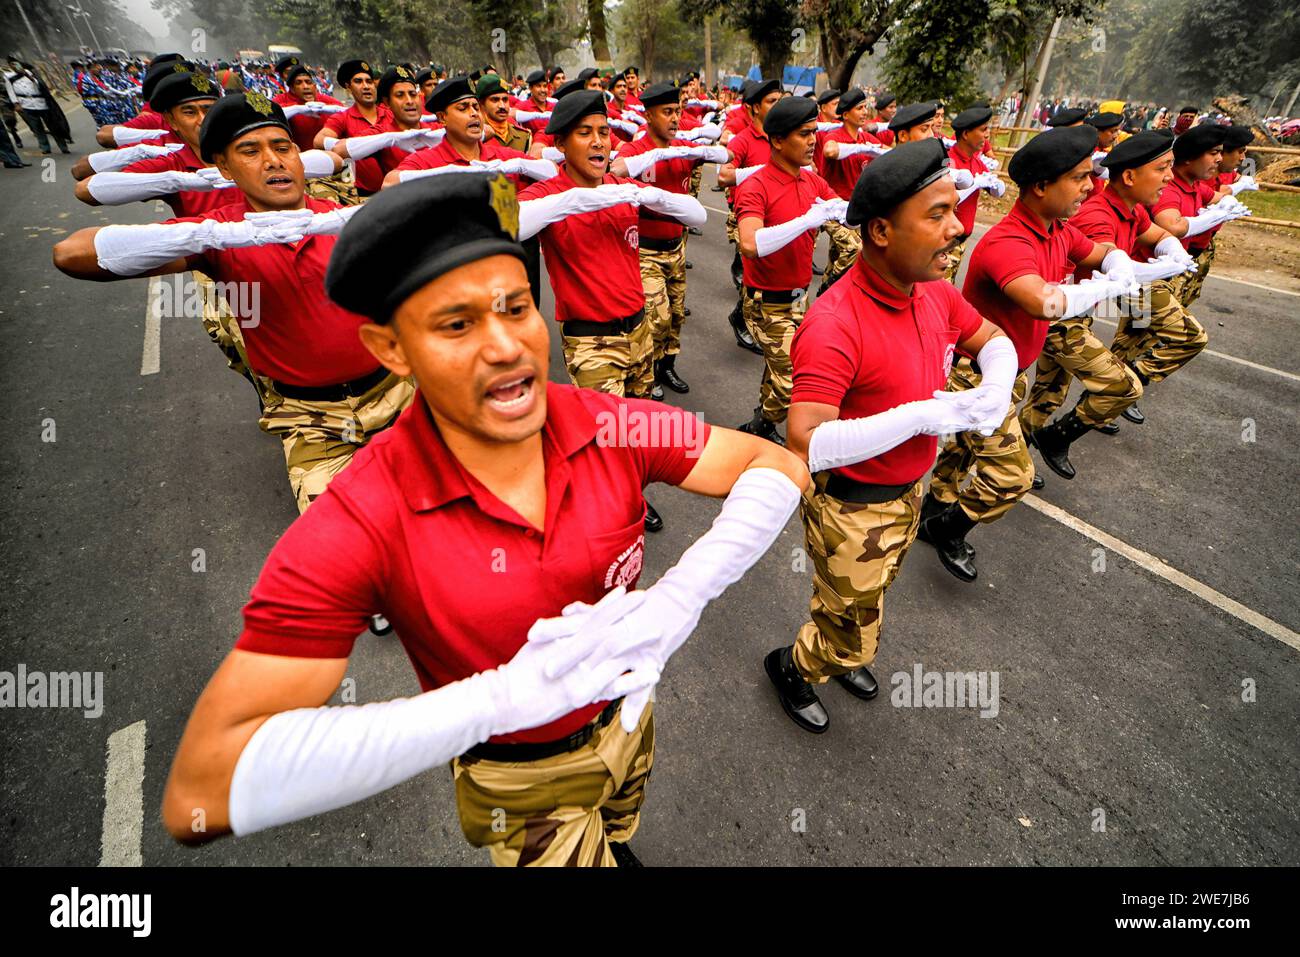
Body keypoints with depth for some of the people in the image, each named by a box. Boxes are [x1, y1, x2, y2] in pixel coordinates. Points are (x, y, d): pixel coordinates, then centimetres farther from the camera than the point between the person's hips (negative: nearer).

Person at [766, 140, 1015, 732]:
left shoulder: (936, 293, -4)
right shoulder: (834, 324, -31)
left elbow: (993, 339, 15)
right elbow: (807, 444, -39)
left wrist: (998, 384, -8)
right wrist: (922, 415, -33)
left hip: (909, 491, 8)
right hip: (850, 508, -8)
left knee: (867, 603, 32)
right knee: (853, 639, 11)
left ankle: (841, 654, 61)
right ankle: (791, 666, 42)